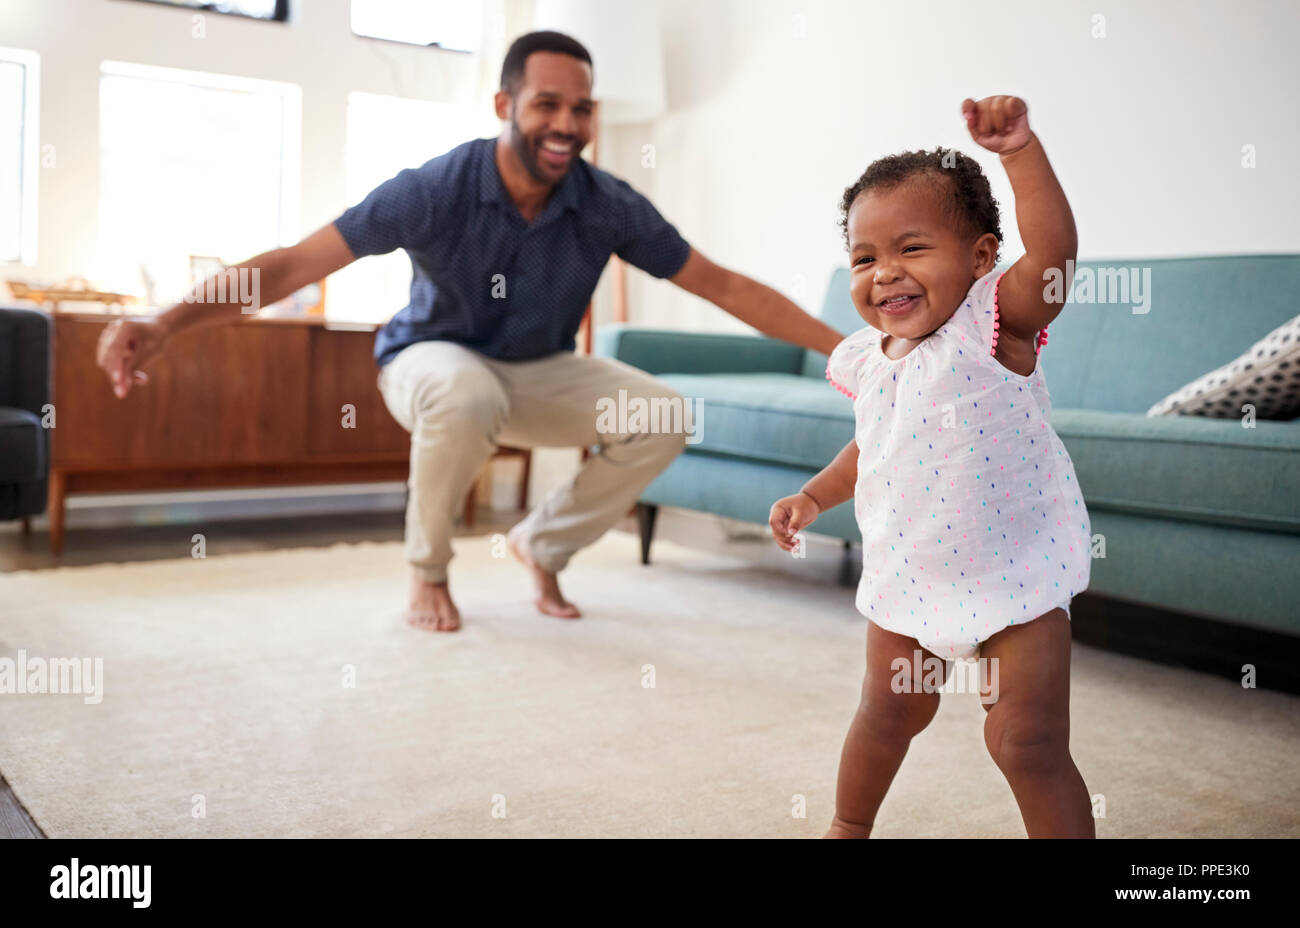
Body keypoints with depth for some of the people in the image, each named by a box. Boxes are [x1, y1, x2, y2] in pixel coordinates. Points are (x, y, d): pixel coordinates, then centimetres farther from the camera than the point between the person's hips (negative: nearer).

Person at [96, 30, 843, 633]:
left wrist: (842, 345, -16)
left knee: (663, 417, -18)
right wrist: (166, 324, -41)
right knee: (467, 393, -39)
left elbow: (723, 285, -12)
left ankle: (545, 541, 8)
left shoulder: (607, 207, -18)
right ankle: (429, 570, -9)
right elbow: (295, 264, -29)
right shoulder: (437, 191, -26)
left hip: (540, 372, 4)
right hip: (434, 359, -3)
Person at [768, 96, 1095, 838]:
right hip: (906, 578, 6)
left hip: (1013, 580, -6)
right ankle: (850, 826, 46)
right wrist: (814, 496, 10)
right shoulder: (867, 358, 1)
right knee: (888, 716, 23)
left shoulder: (992, 325, -17)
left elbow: (1055, 250, -36)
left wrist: (1019, 149, -44)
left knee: (1028, 745, -4)